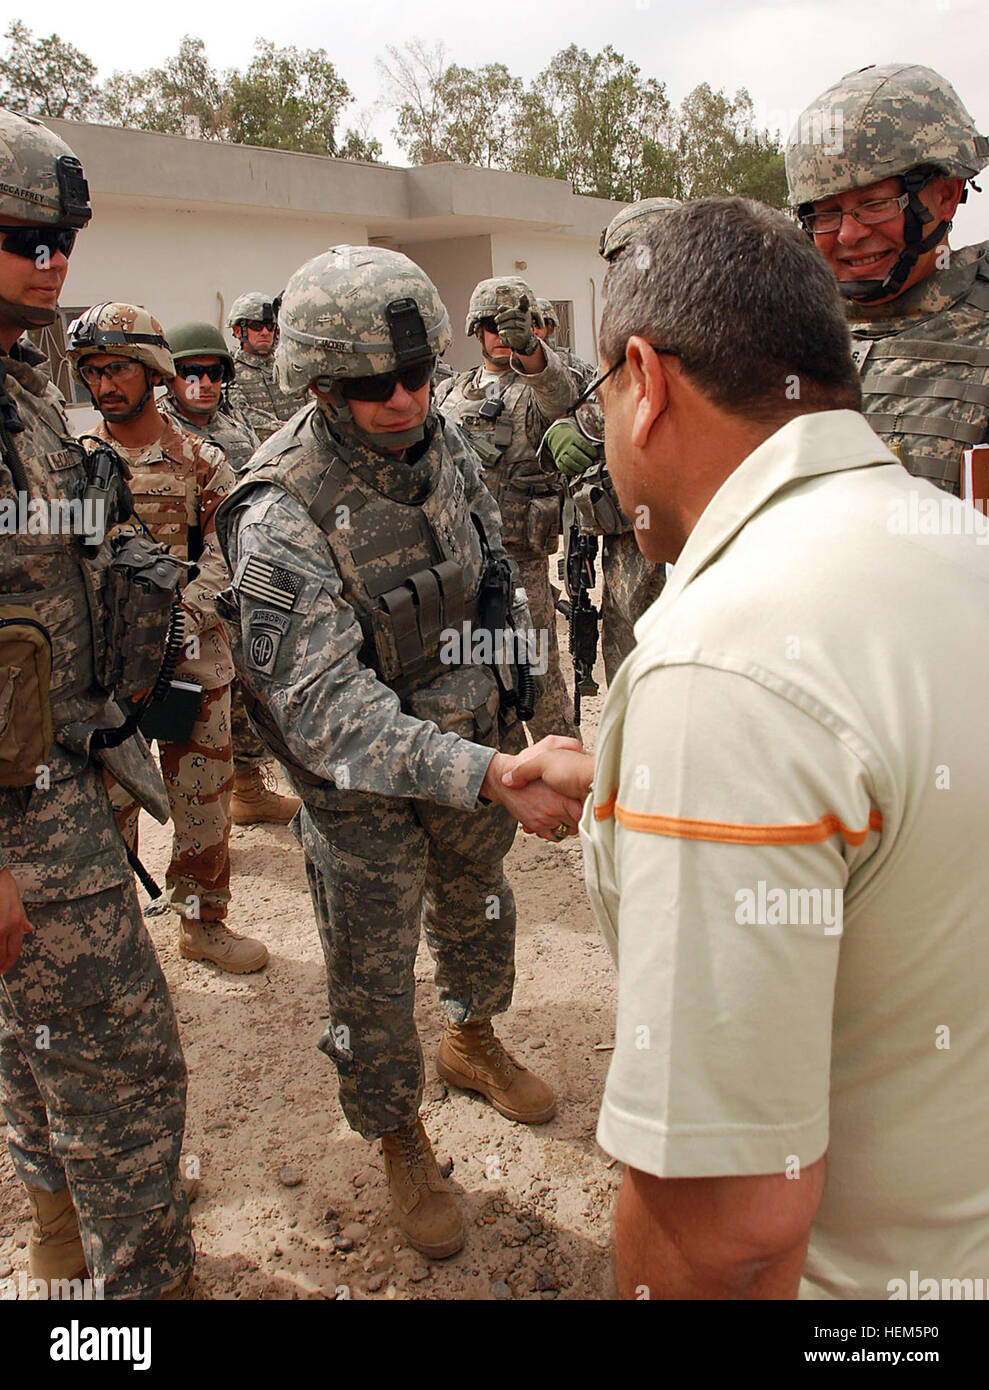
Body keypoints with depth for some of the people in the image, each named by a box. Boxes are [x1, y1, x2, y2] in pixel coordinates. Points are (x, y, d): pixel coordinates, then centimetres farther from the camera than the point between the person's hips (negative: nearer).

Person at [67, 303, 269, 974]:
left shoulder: (202, 461, 2)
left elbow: (225, 558, -6)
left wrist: (177, 624, -20)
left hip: (193, 660, 0)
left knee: (204, 799, 11)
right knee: (107, 801, 7)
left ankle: (203, 921, 29)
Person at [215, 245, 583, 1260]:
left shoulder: (441, 443, -8)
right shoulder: (280, 520, -29)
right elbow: (328, 708, -37)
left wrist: (509, 709, 11)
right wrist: (492, 774, -47)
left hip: (471, 746, 6)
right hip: (365, 790, -6)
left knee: (479, 915, 27)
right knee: (373, 985, 11)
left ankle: (472, 1043, 57)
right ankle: (401, 1145, 38)